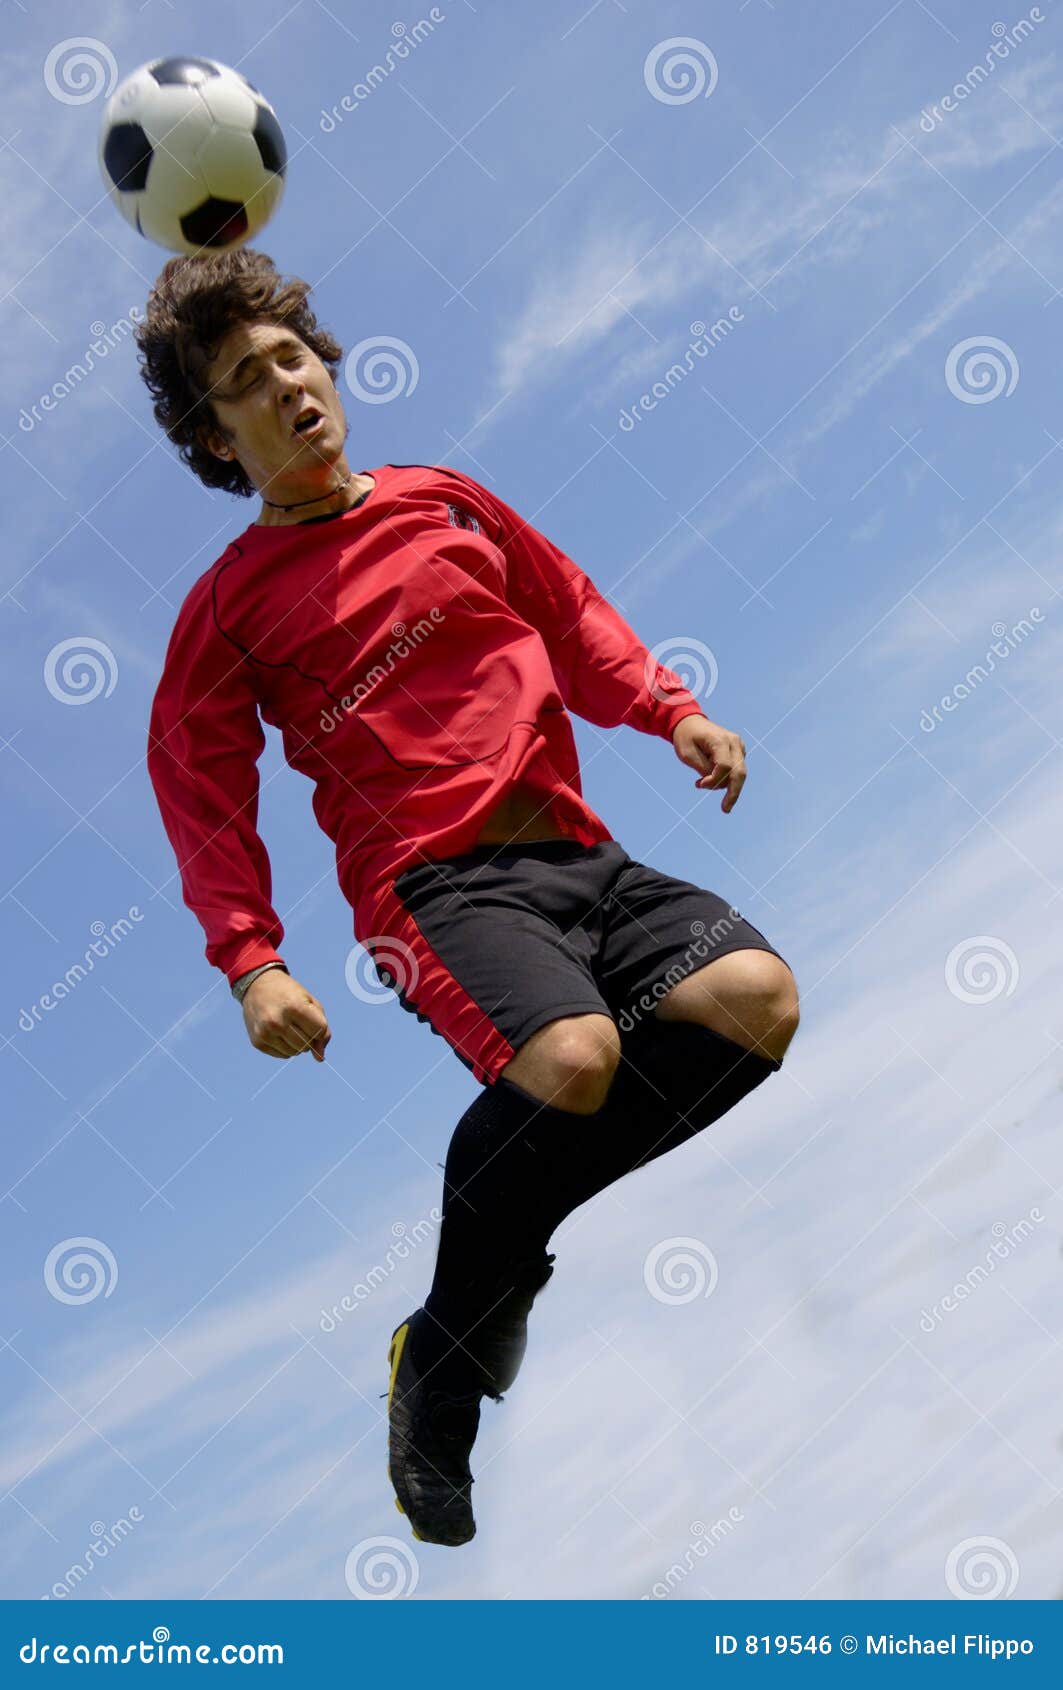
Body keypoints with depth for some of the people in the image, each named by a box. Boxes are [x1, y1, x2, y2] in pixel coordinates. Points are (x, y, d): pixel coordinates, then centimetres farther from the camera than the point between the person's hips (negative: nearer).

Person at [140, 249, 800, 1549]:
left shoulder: (442, 502, 18)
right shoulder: (232, 602, 8)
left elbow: (574, 616, 26)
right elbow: (199, 783, 7)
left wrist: (675, 713, 10)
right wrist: (250, 959, -5)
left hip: (573, 850, 5)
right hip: (433, 882, -5)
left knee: (759, 997, -20)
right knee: (572, 1057, -33)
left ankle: (506, 1243, -6)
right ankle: (445, 1357, -8)